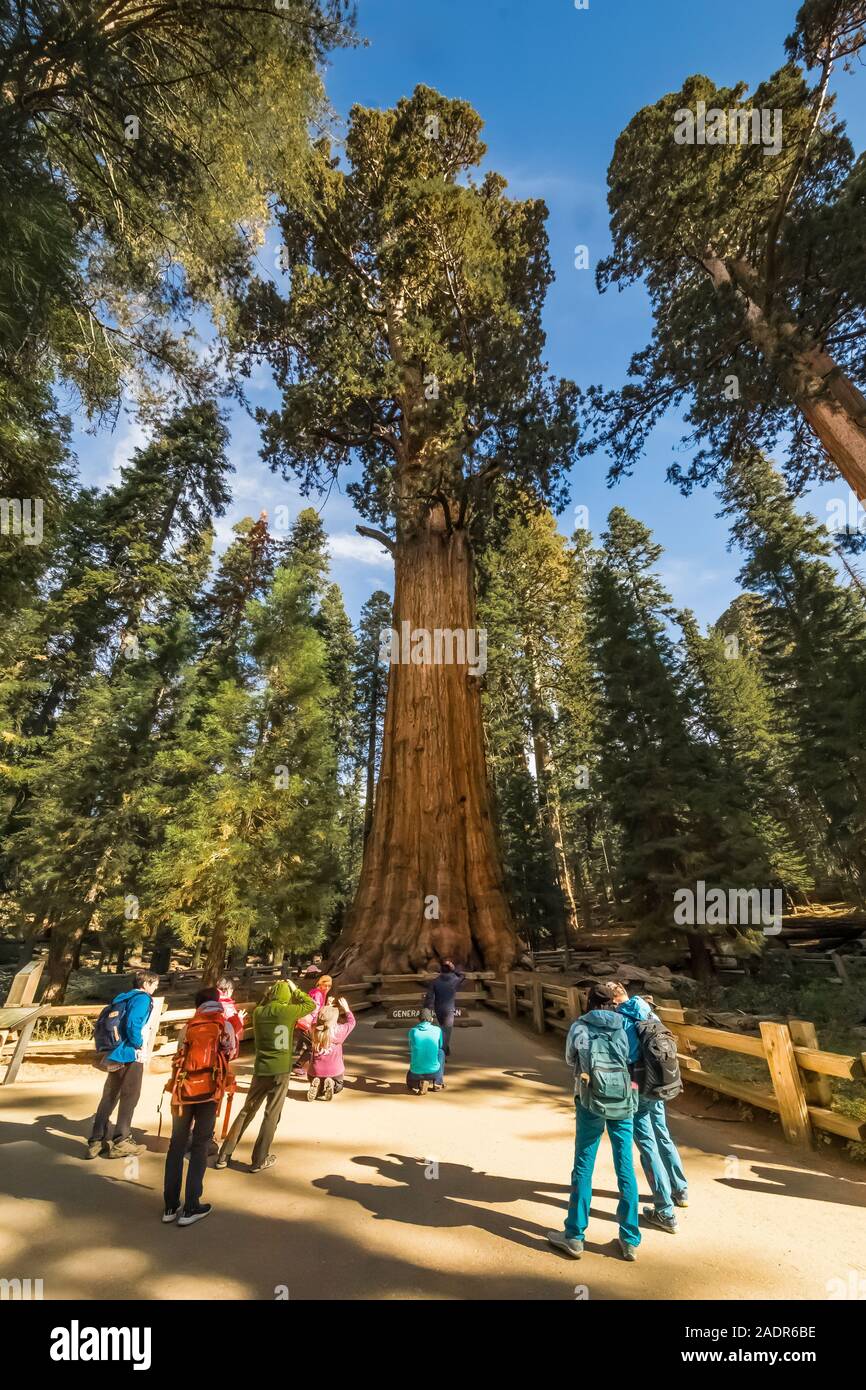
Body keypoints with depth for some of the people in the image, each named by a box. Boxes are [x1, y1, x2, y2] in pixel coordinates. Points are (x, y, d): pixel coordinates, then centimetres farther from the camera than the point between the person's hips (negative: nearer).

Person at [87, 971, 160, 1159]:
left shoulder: (124, 998, 16)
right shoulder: (142, 998, -11)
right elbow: (133, 1023, -25)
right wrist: (139, 1046, -11)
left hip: (114, 1055, 8)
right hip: (130, 1055, -8)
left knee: (109, 1097, 16)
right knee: (129, 1097, 3)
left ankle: (96, 1142, 21)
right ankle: (121, 1142, 9)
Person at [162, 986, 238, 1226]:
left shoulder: (190, 1026, 9)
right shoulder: (225, 1025, 3)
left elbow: (181, 1054, 14)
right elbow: (232, 1053, 16)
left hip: (183, 1089, 3)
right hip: (209, 1090, -3)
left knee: (177, 1145, 17)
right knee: (200, 1147, 8)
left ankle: (170, 1206, 22)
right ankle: (190, 1209, 9)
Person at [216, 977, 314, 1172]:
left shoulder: (258, 1013, -3)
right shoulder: (288, 1012, -13)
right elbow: (312, 1004, 2)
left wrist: (267, 996, 13)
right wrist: (295, 989, 7)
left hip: (261, 1070, 4)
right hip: (281, 1071, -4)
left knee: (246, 1111, 18)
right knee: (272, 1115, 10)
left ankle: (224, 1155, 23)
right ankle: (259, 1160, 17)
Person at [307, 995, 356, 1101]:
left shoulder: (314, 1029, -10)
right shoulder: (339, 1031, -19)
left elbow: (317, 1018, 14)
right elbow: (351, 1022, -1)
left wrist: (327, 1008, 17)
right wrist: (346, 1009, 6)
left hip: (315, 1071, 3)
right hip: (334, 1071, -2)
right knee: (338, 1087, 29)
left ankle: (316, 1086, -2)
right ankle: (331, 1084, -5)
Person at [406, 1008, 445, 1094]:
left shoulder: (412, 1031, 1)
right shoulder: (438, 1030, 0)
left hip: (416, 1073, 0)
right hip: (434, 1072, 0)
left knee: (410, 1080, 36)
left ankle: (419, 1084, 2)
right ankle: (438, 1083, 22)